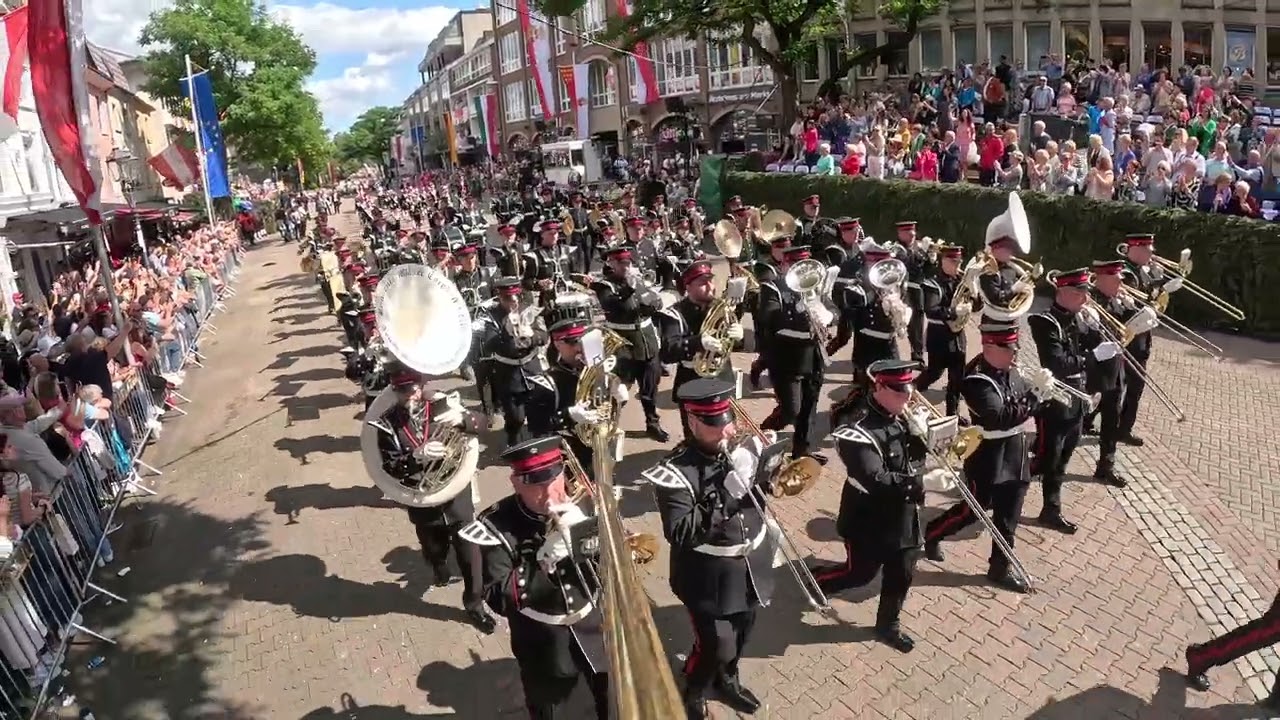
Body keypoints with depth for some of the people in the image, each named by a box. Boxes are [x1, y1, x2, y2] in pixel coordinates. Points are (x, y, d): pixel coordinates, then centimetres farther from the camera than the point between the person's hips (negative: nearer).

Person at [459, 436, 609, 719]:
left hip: (597, 625, 2)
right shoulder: (498, 525, -21)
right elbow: (499, 599, -25)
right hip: (544, 643, -2)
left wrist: (581, 525, -30)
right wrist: (545, 558, -35)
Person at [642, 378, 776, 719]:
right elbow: (680, 534, -30)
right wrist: (727, 493, -35)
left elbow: (763, 487, 10)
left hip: (751, 563, 6)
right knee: (716, 645, 3)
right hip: (710, 575, -6)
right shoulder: (677, 471, -24)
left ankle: (727, 679, 53)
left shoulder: (746, 446, -7)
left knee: (742, 633, 24)